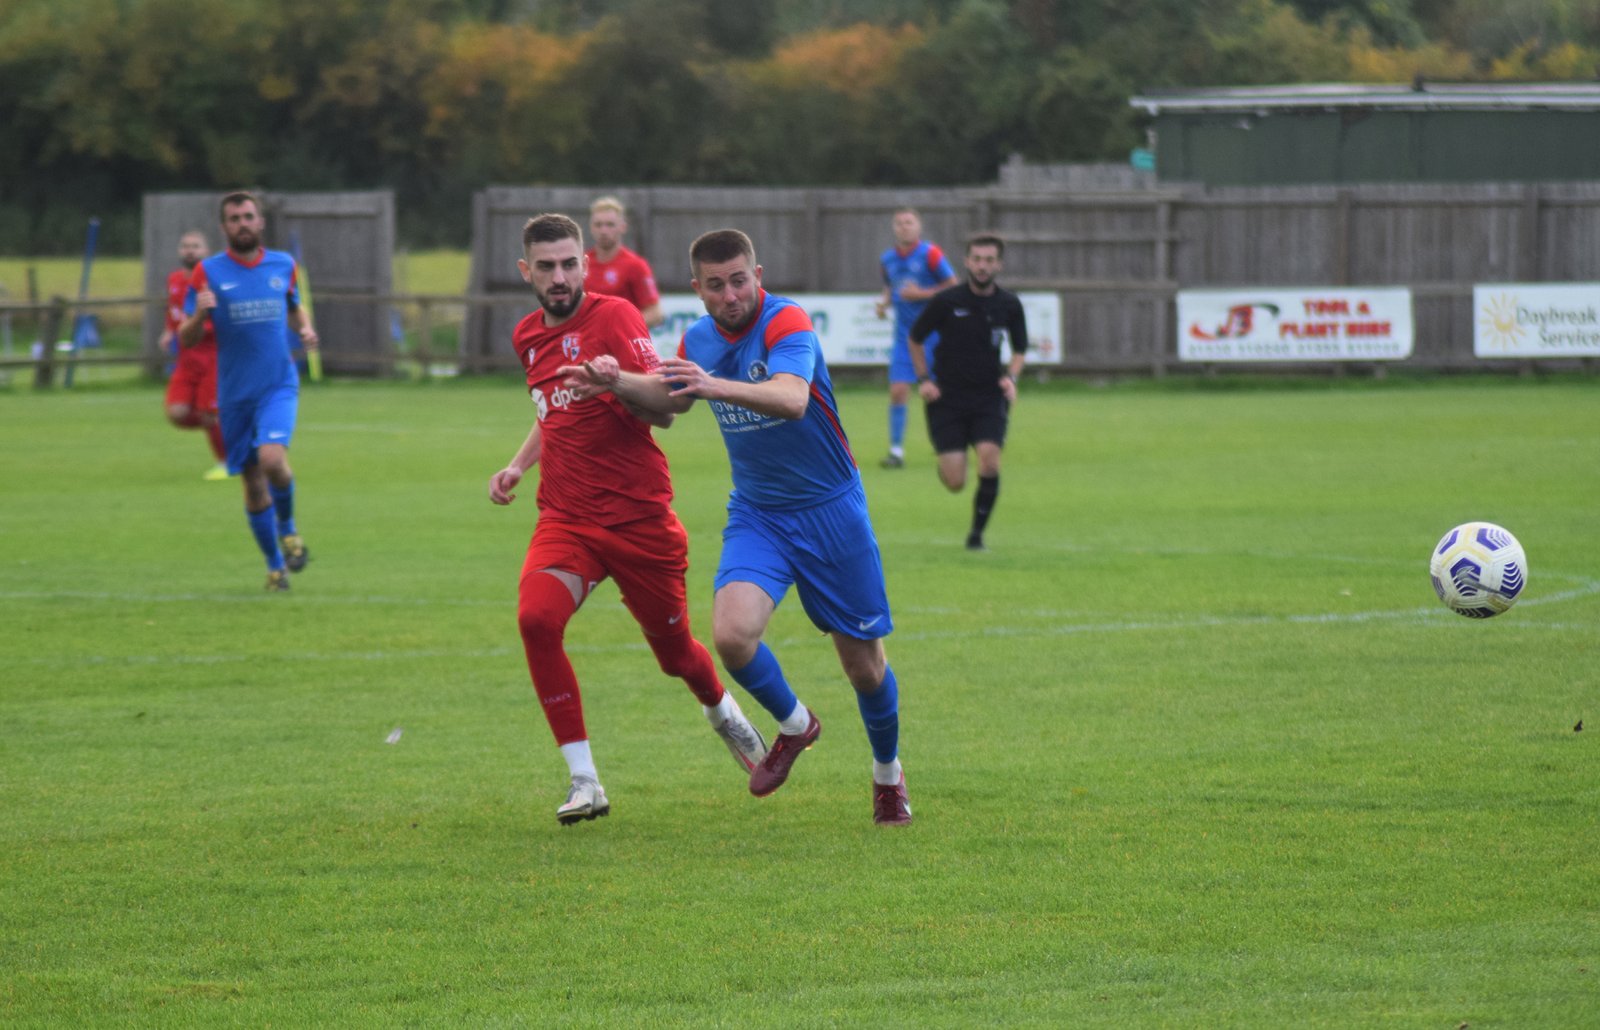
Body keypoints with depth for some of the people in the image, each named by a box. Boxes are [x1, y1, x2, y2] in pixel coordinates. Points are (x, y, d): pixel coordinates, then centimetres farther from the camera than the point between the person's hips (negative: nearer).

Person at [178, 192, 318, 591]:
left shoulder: (283, 265, 6)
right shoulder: (208, 272, -2)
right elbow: (186, 340, -3)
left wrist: (305, 329, 2)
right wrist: (198, 315, -24)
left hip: (279, 385, 0)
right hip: (235, 391, 0)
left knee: (272, 458, -24)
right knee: (253, 483, 5)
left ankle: (288, 527, 4)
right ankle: (275, 565, 22)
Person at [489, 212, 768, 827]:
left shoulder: (614, 317, -9)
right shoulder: (529, 336, 11)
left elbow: (662, 412, -16)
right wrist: (519, 465, 17)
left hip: (638, 515, -4)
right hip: (566, 516, 4)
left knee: (673, 648, 10)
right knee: (536, 619, -24)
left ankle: (724, 714, 48)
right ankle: (584, 780, -19)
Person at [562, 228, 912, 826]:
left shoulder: (786, 323, -19)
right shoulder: (699, 340, 1)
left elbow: (791, 398, -39)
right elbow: (671, 399, 22)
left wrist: (714, 386, -53)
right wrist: (618, 383, 3)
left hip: (830, 510, -4)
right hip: (756, 516, 4)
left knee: (863, 663, 4)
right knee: (732, 632, -22)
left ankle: (888, 771, 34)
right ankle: (794, 726, 8)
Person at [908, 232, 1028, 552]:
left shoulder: (1009, 305, 0)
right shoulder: (947, 302, -6)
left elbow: (1019, 350, 12)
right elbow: (915, 339, 8)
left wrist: (1010, 376, -8)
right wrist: (924, 379, -3)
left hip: (989, 397, 1)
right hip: (947, 398, -1)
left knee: (989, 458, -23)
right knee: (954, 482, -8)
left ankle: (977, 532, -3)